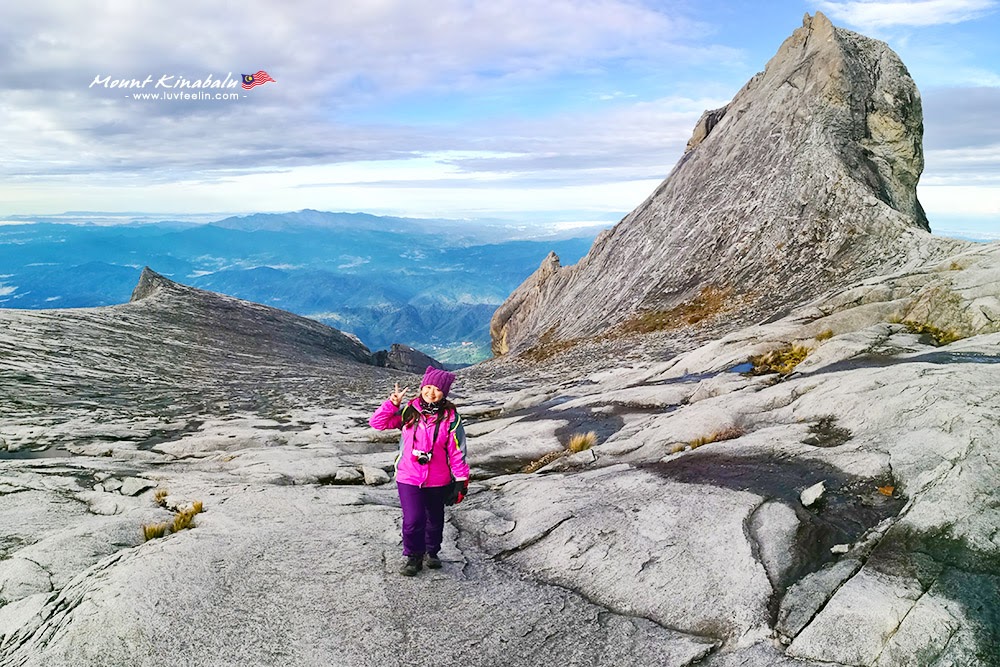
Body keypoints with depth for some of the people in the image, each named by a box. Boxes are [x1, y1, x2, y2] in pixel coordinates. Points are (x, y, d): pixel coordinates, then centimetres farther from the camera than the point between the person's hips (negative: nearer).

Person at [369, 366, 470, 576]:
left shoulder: (450, 418, -9)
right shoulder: (408, 411, -5)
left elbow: (457, 451, -7)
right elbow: (377, 423, -5)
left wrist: (462, 480, -7)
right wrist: (393, 403, -17)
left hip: (438, 481, 0)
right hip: (408, 478, 0)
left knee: (435, 520, 18)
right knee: (413, 520, -7)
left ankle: (431, 553, 43)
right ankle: (414, 557, 17)